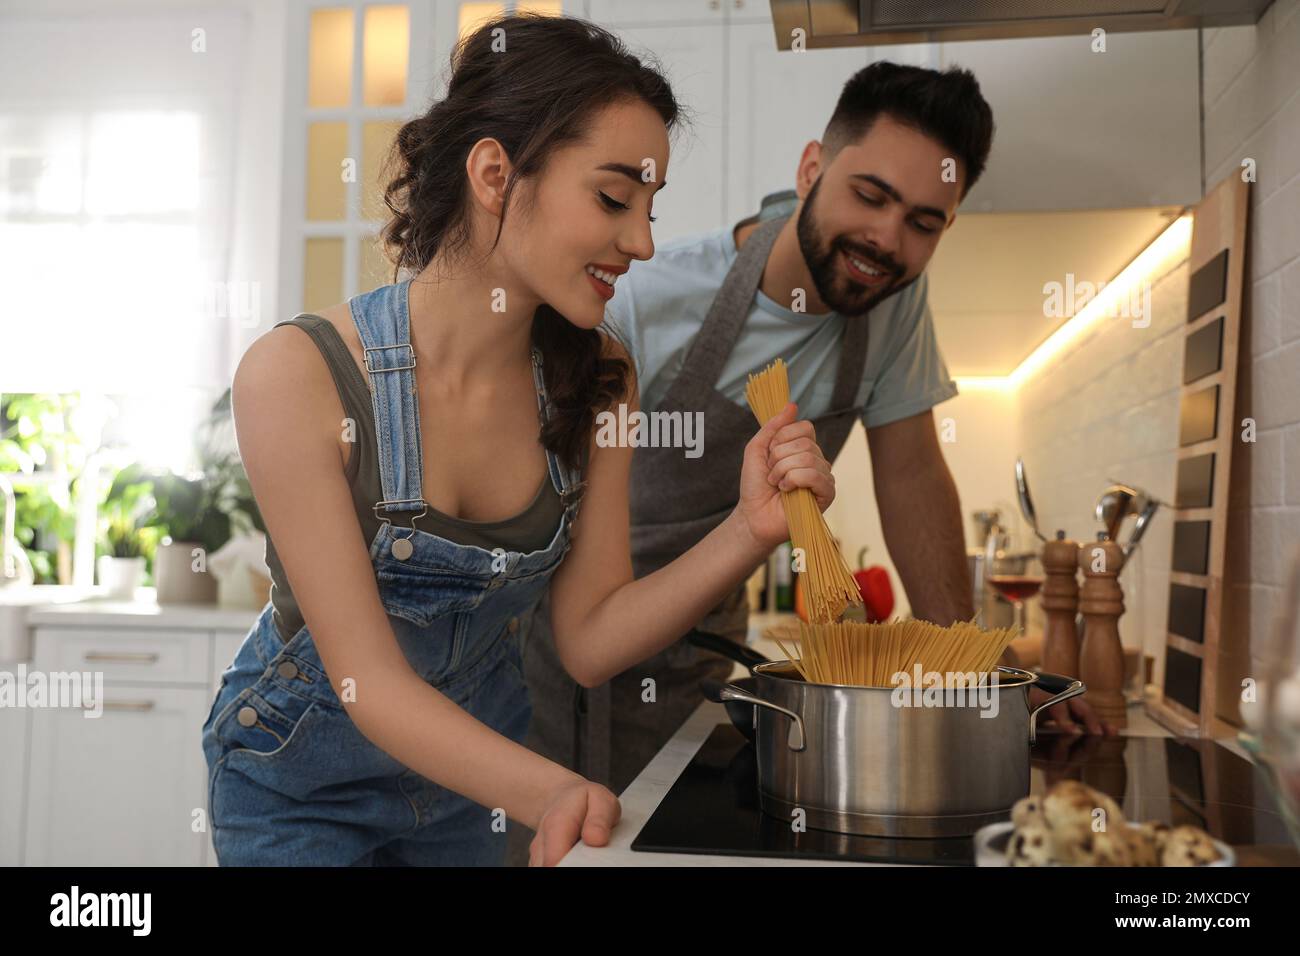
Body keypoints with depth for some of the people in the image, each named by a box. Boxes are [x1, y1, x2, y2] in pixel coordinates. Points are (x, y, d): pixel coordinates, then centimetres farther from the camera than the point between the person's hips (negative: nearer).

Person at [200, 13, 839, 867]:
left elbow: (589, 639, -14)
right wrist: (549, 791, -42)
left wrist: (749, 532, -28)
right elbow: (370, 679, -27)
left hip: (477, 760, 5)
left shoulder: (596, 380, -14)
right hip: (302, 785, -4)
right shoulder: (298, 375, -28)